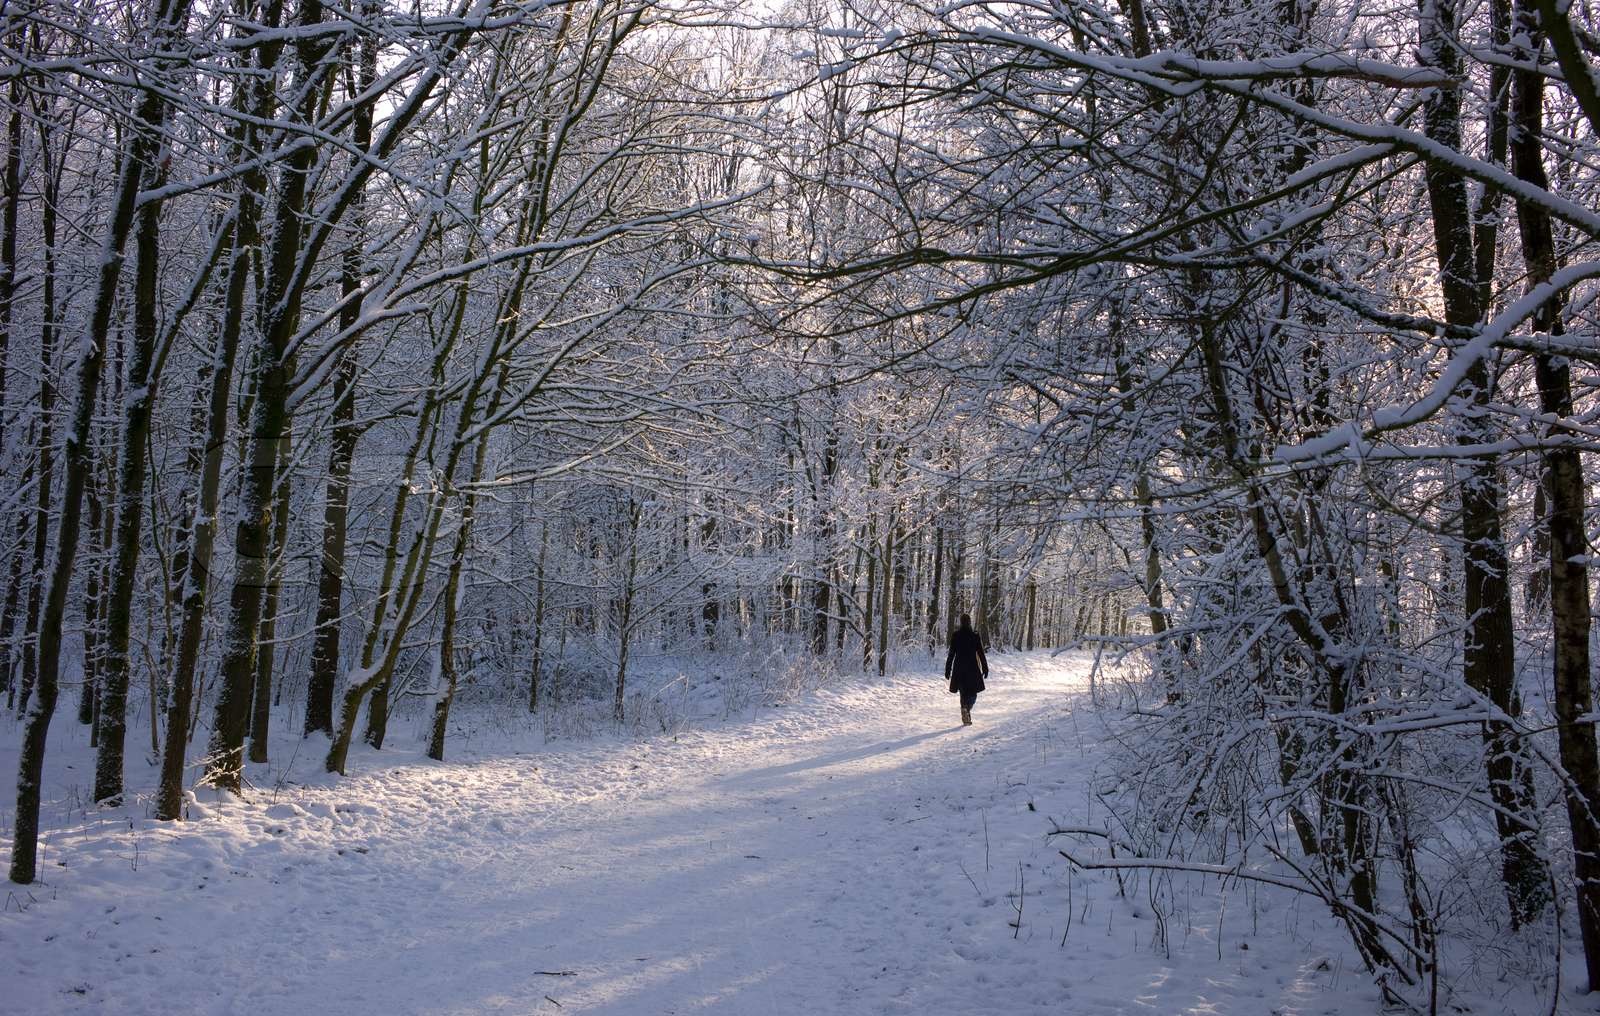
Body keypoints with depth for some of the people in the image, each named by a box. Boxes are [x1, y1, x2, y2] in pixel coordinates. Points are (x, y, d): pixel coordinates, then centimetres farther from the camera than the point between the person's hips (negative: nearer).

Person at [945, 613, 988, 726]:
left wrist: (948, 670, 4)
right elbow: (981, 654, -3)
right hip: (972, 669, -2)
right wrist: (985, 669, 5)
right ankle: (967, 708, -21)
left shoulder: (955, 636, -2)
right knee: (973, 693, 8)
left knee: (963, 693, 14)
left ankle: (966, 718, 11)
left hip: (959, 670, 2)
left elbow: (951, 654, -1)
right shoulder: (975, 636, -5)